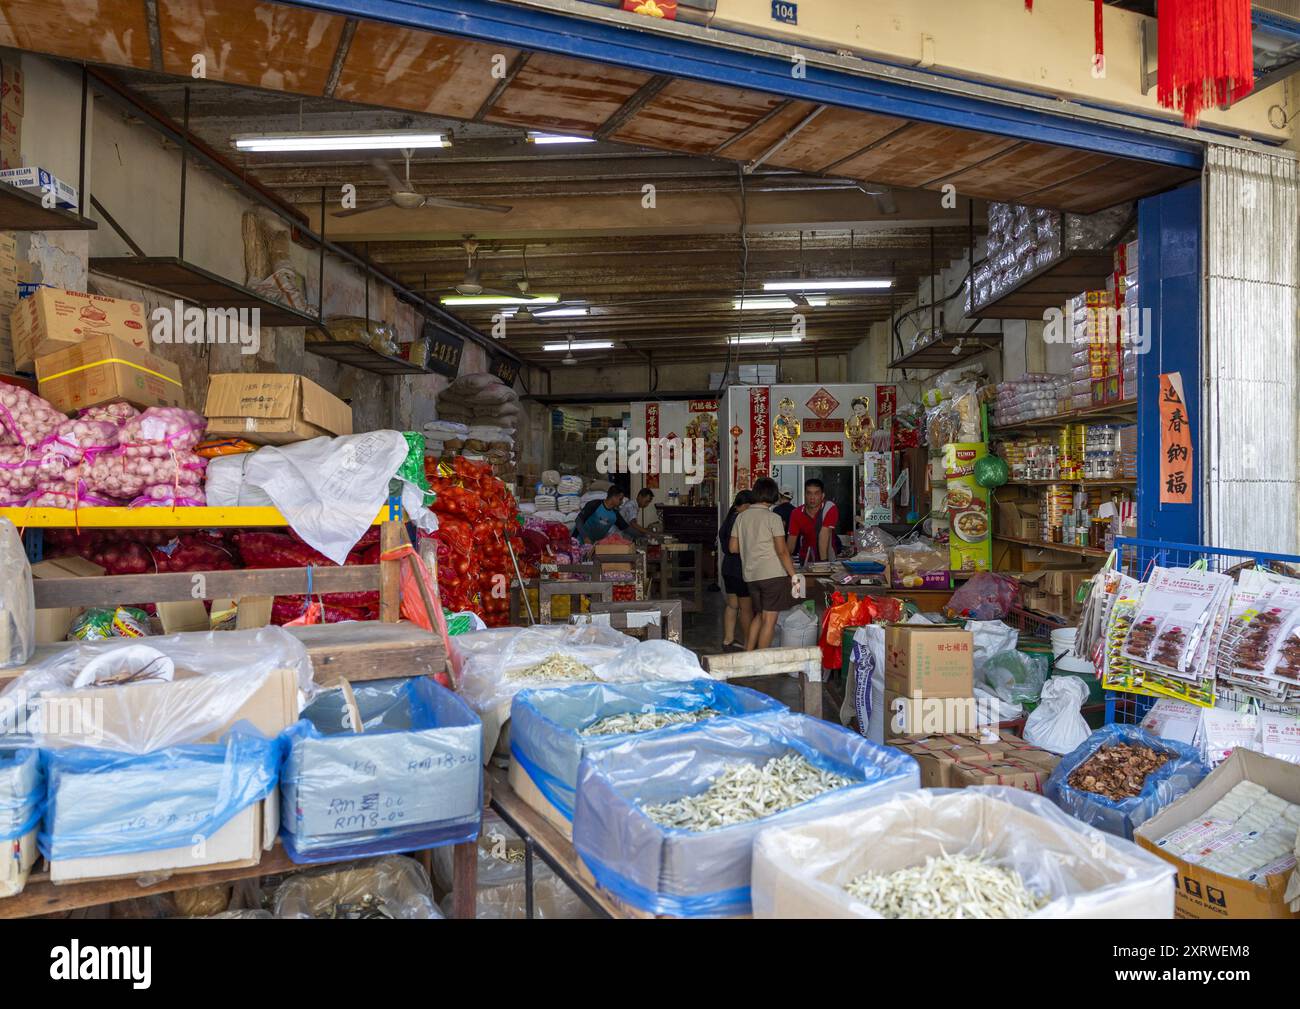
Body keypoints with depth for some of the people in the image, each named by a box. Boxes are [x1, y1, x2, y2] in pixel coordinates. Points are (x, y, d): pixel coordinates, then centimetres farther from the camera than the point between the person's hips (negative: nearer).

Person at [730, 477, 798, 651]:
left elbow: (733, 548, 9)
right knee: (769, 619, 0)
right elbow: (782, 551, -13)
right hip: (773, 574, -6)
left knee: (759, 615, 20)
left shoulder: (741, 517, 6)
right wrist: (794, 575, -9)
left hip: (750, 575, 6)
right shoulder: (773, 518, -10)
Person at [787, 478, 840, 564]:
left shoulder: (830, 508, -20)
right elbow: (792, 539, -9)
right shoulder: (797, 513, -9)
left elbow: (824, 534, -28)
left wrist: (823, 561, -31)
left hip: (827, 552, 0)